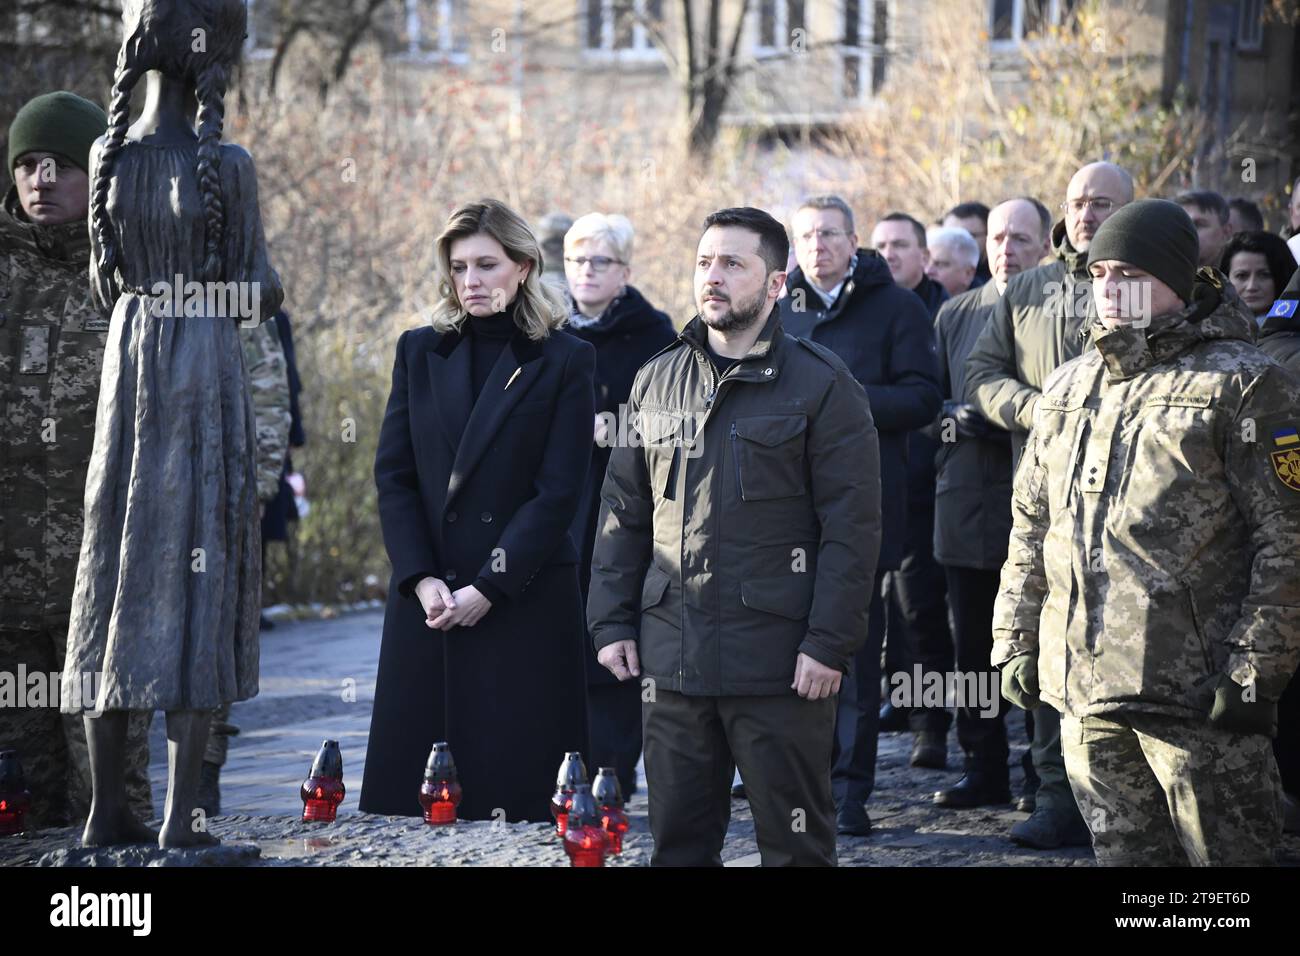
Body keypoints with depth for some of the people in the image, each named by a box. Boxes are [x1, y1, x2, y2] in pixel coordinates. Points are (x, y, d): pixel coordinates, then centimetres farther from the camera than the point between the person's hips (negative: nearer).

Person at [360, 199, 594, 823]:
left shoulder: (564, 362, 1)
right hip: (427, 598, 3)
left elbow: (558, 491, -6)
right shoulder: (419, 352, 11)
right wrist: (421, 578, -8)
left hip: (524, 601, -3)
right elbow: (392, 475, 6)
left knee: (517, 784, -3)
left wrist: (489, 586, -13)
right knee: (418, 783, 2)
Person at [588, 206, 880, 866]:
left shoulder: (822, 384, -2)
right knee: (678, 841, 10)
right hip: (671, 656, 5)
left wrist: (829, 643, -12)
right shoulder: (656, 382, 14)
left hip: (781, 659, -5)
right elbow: (622, 511, 17)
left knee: (796, 842, 2)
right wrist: (611, 621, 8)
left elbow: (852, 525, -6)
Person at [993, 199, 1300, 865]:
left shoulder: (1242, 385, -5)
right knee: (1123, 854, 12)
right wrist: (1015, 639, 16)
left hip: (1195, 689, -6)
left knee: (1228, 854, -2)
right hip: (1083, 688, 6)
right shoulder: (1068, 388, 17)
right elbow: (1031, 526, 22)